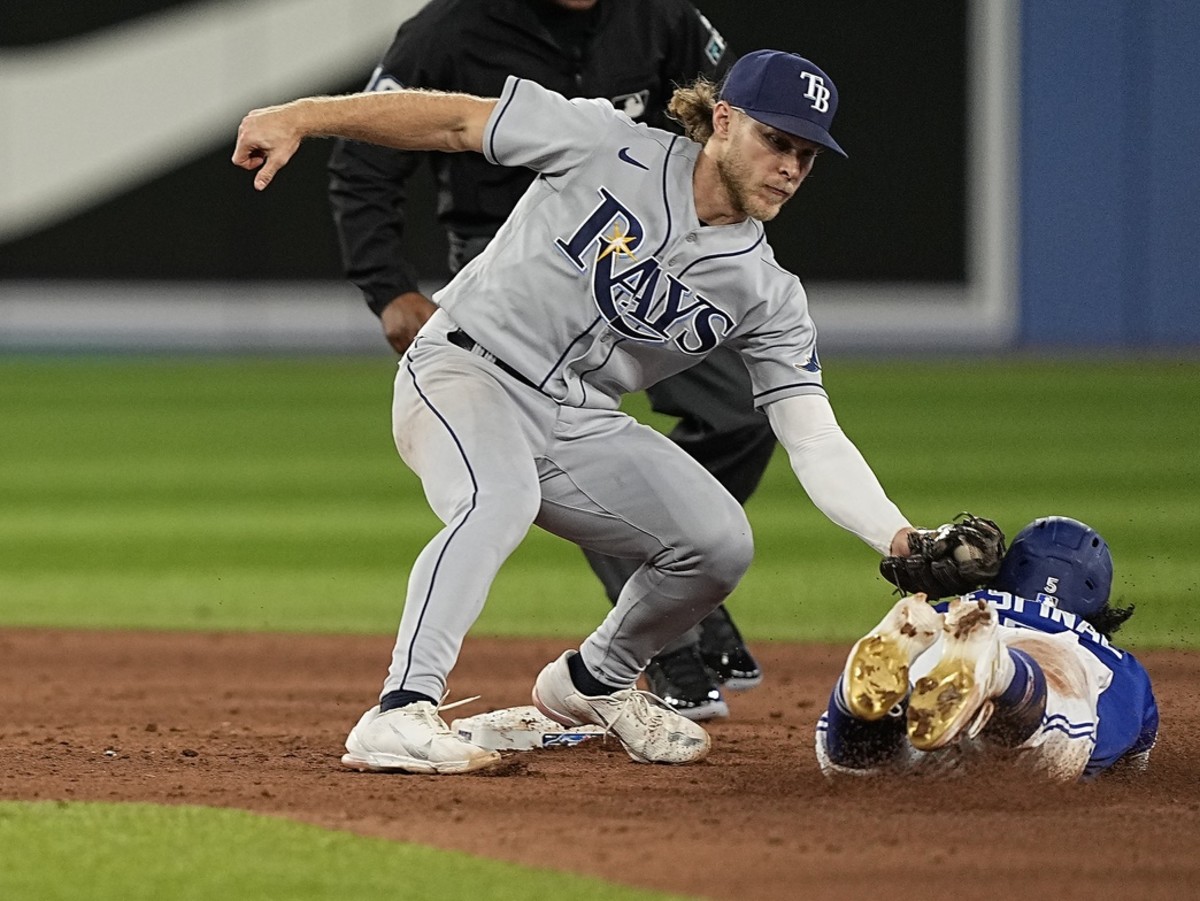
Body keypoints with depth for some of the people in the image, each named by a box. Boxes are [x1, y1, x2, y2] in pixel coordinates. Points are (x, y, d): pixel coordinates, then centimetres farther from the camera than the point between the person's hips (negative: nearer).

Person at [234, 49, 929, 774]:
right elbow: (456, 121, -8)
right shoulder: (610, 147, -11)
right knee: (503, 498, -35)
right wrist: (302, 117, -14)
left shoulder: (769, 296, -1)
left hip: (577, 425, 5)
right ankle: (400, 714, -42)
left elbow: (817, 442, -6)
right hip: (465, 368, -5)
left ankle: (597, 683, 21)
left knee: (720, 542, -7)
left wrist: (899, 538, -22)